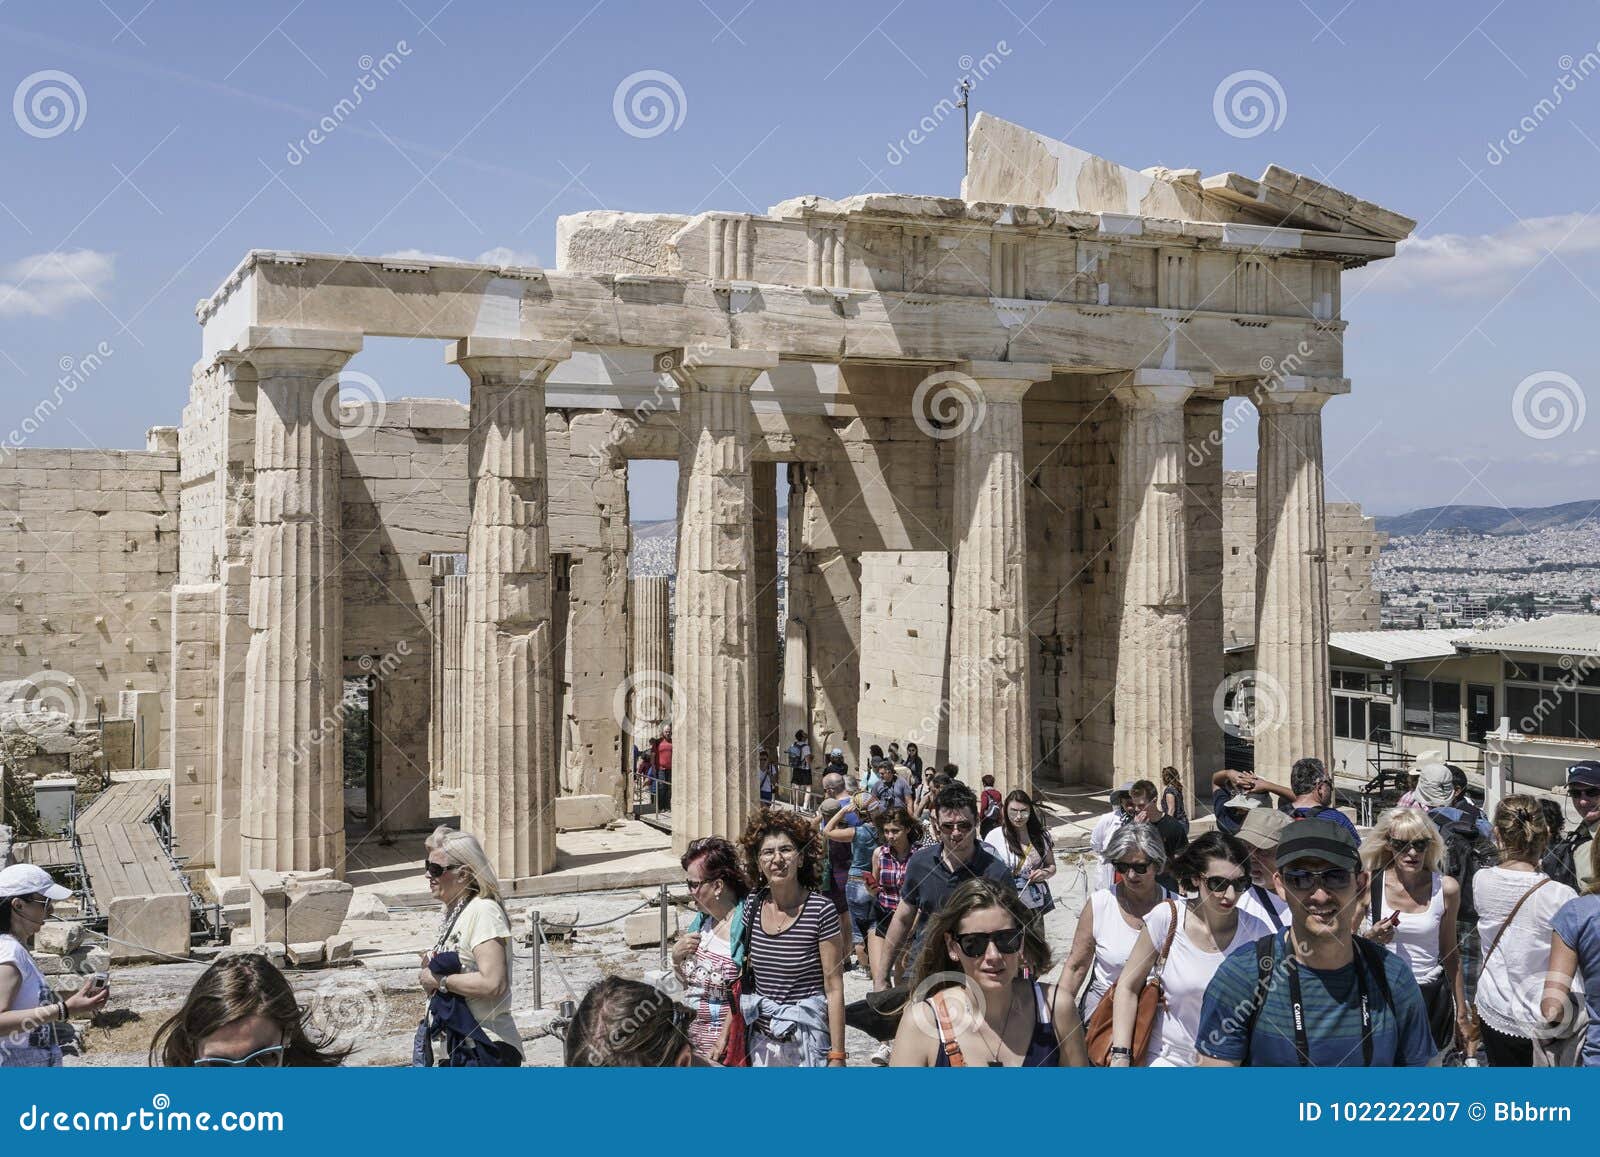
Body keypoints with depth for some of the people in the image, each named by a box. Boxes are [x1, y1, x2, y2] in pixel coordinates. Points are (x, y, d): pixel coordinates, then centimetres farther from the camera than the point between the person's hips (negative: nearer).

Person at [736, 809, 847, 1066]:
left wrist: (837, 1055, -12)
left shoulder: (821, 910, -12)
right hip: (759, 1038, 4)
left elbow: (834, 989, -11)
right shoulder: (752, 905, 1)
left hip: (806, 1040, -4)